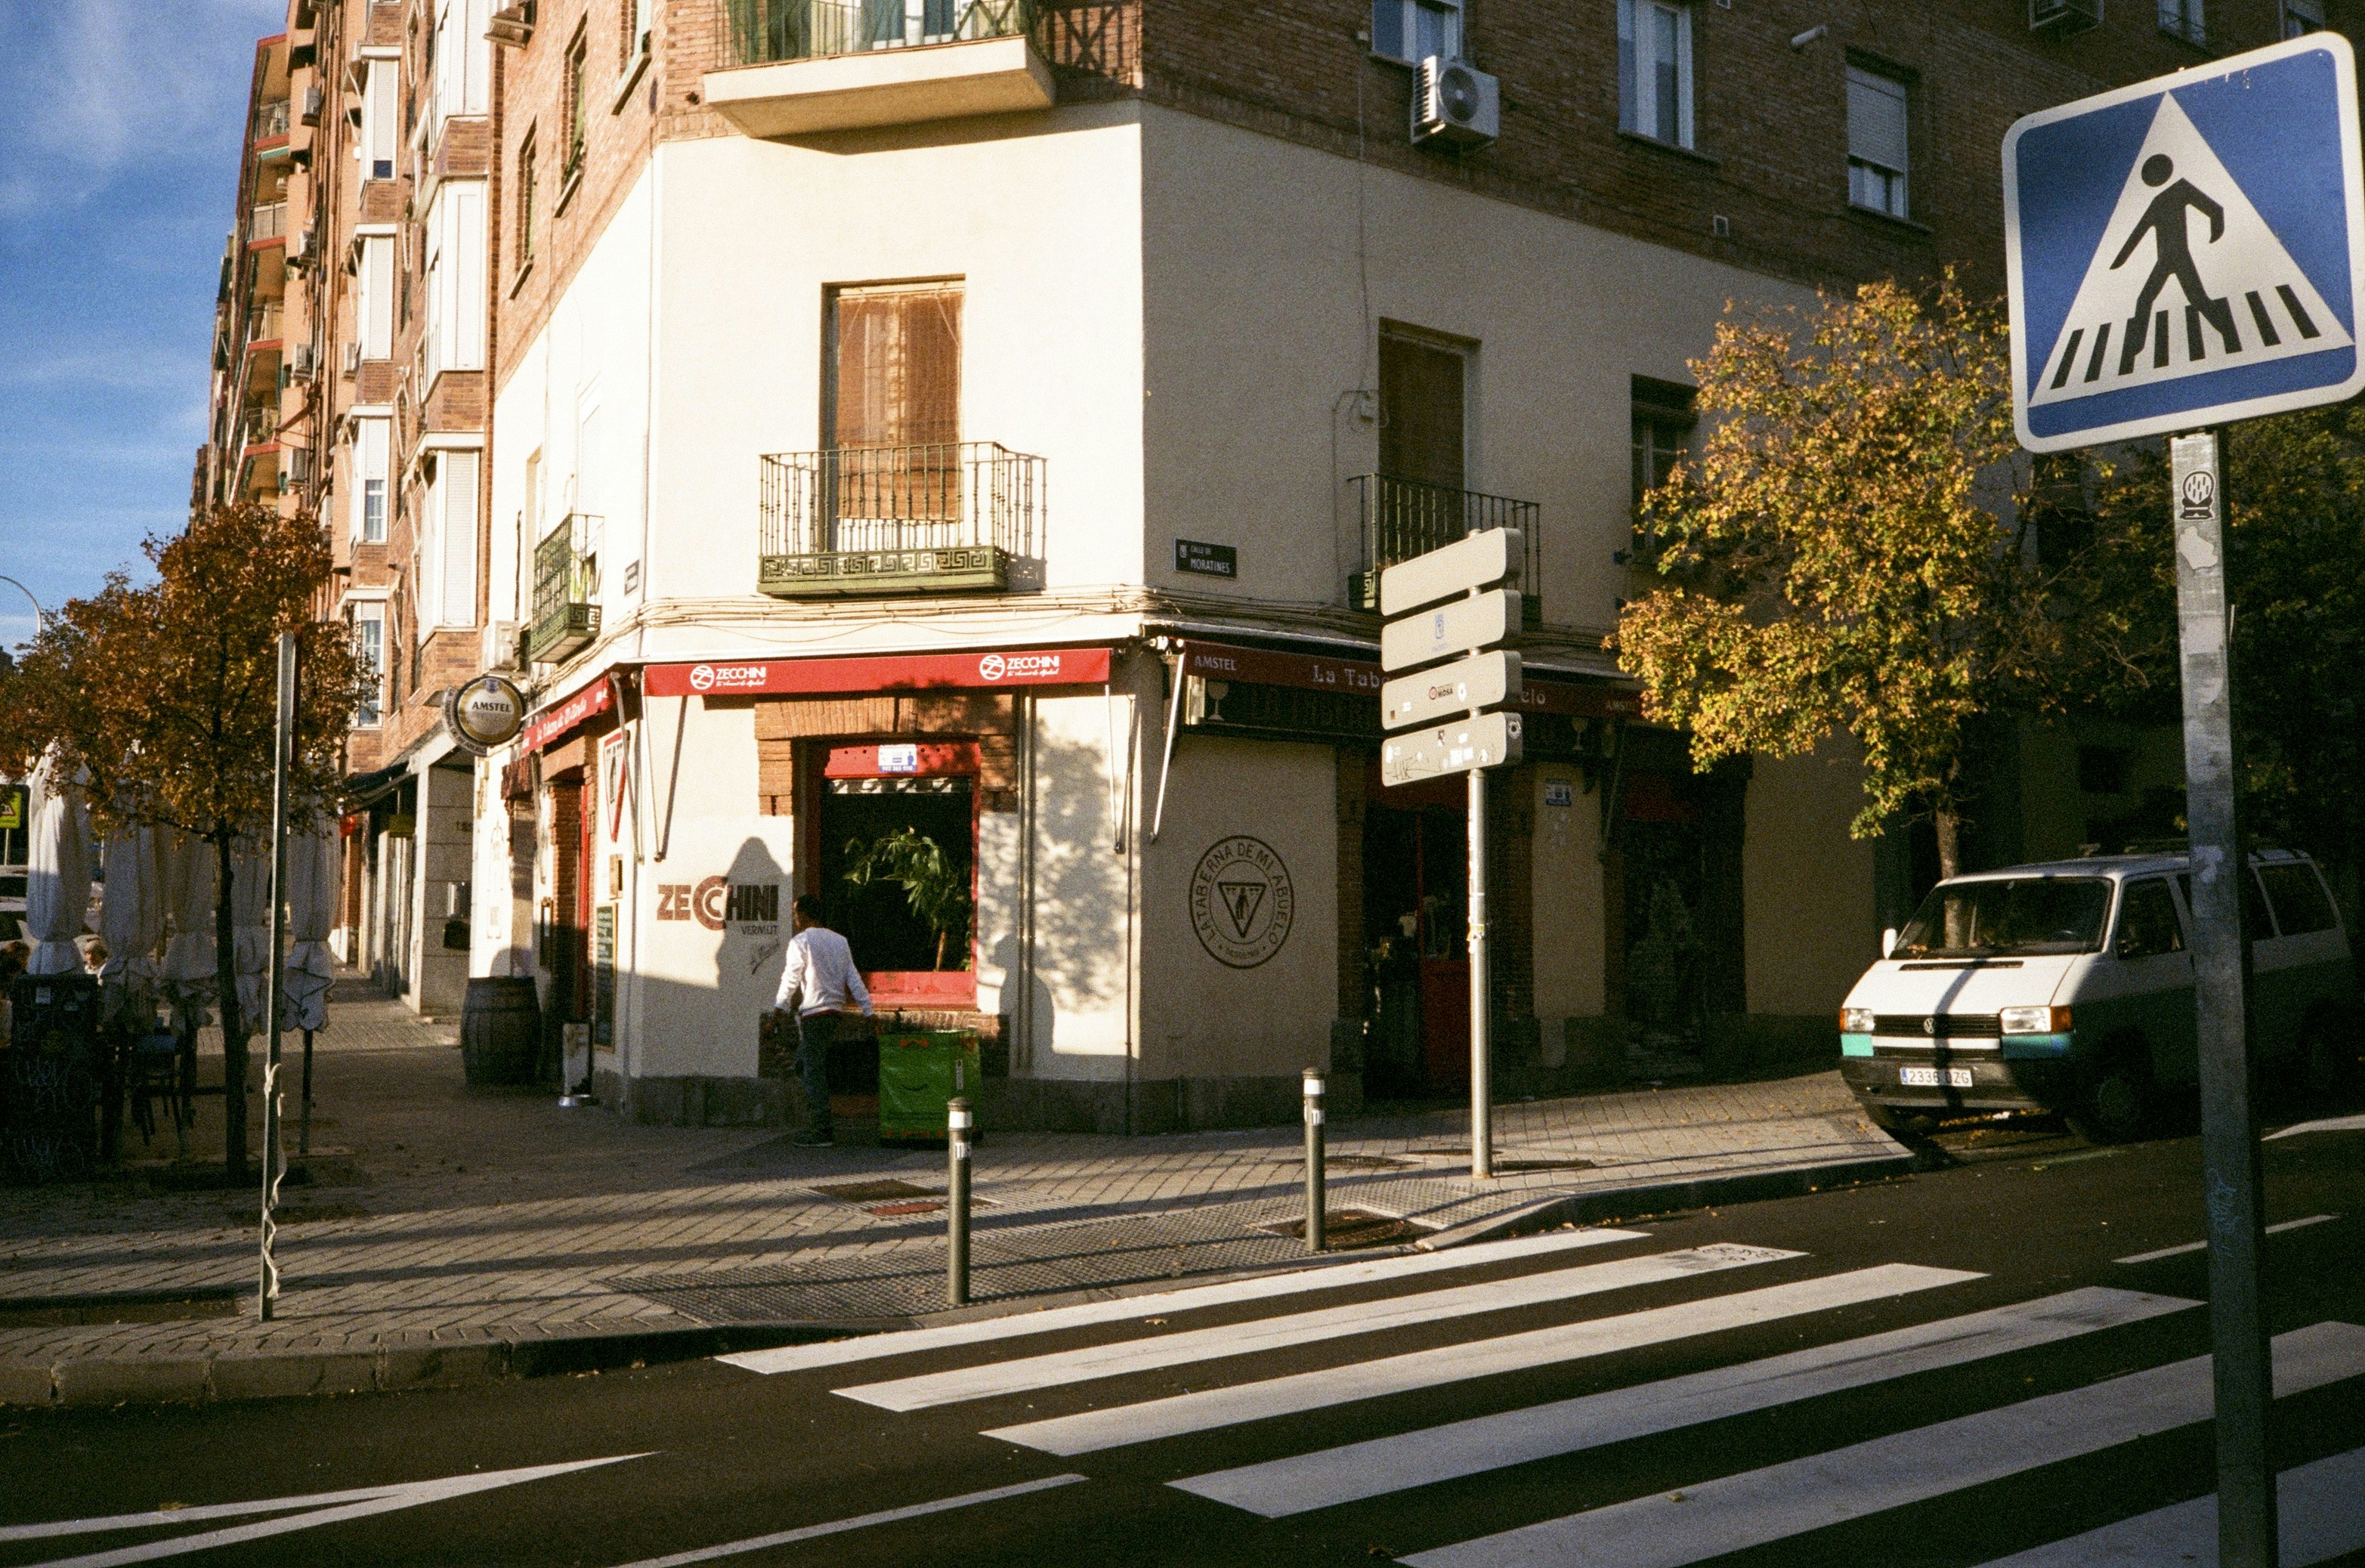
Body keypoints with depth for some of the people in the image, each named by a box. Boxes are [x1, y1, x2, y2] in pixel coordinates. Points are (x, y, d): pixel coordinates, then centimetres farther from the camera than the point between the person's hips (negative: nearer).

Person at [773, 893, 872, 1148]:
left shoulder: (800, 942, -8)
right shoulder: (839, 941, 13)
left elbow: (791, 979, -10)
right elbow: (853, 978, 12)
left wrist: (778, 1010, -4)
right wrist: (867, 1010, 12)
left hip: (813, 1012, -8)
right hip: (835, 1010, 8)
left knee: (814, 1072, -4)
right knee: (803, 1065, 19)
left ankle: (822, 1131, -4)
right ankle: (821, 1122, 17)